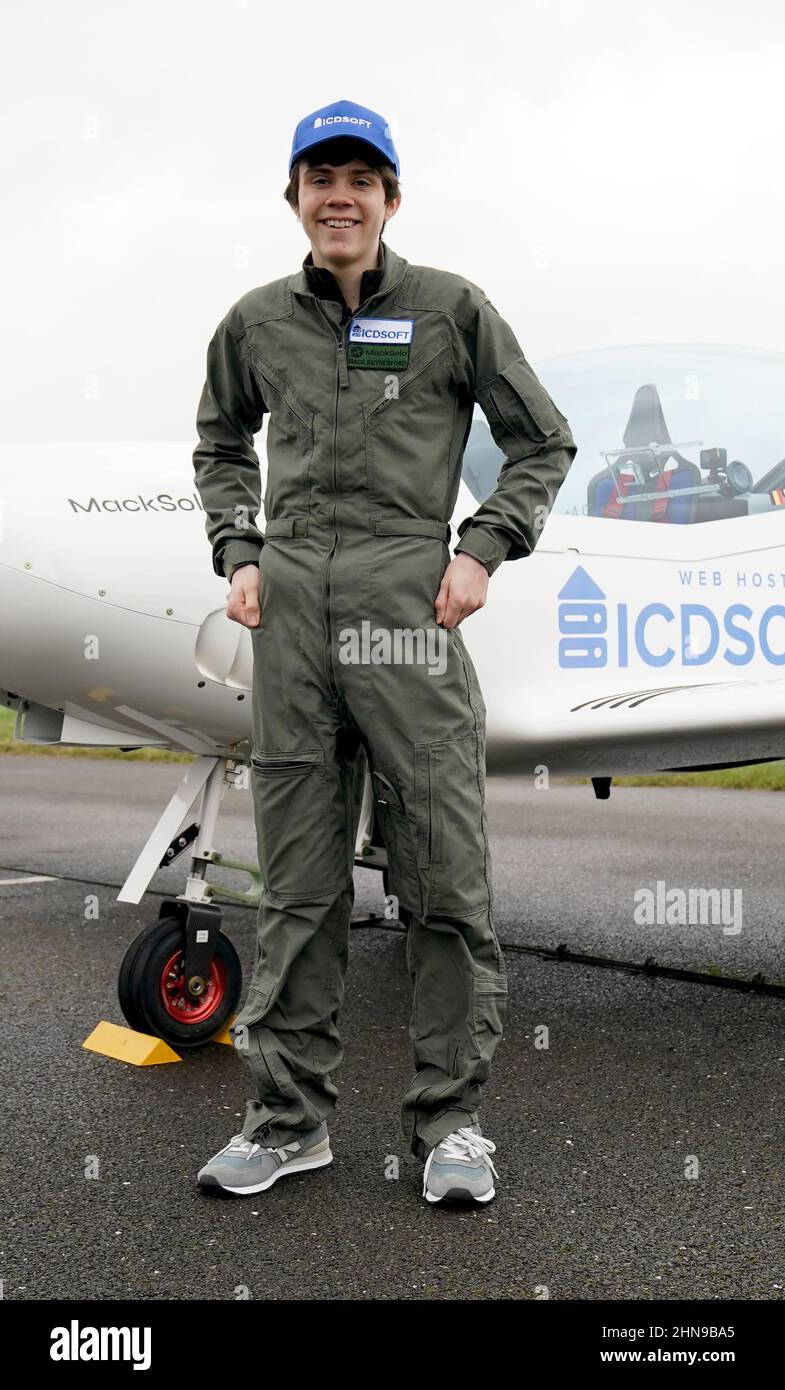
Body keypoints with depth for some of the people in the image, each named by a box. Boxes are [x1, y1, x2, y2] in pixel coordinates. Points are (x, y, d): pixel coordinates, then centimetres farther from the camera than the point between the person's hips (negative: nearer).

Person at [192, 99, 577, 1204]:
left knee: (445, 880, -1)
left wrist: (483, 550, -2)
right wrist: (238, 552, 12)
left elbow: (544, 443, 11)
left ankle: (451, 1117, 13)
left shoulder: (452, 308, 6)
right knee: (297, 884, 7)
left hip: (409, 608, -2)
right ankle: (289, 1115, 19)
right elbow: (221, 443, 28)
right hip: (291, 613, 3)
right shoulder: (257, 322, 14)